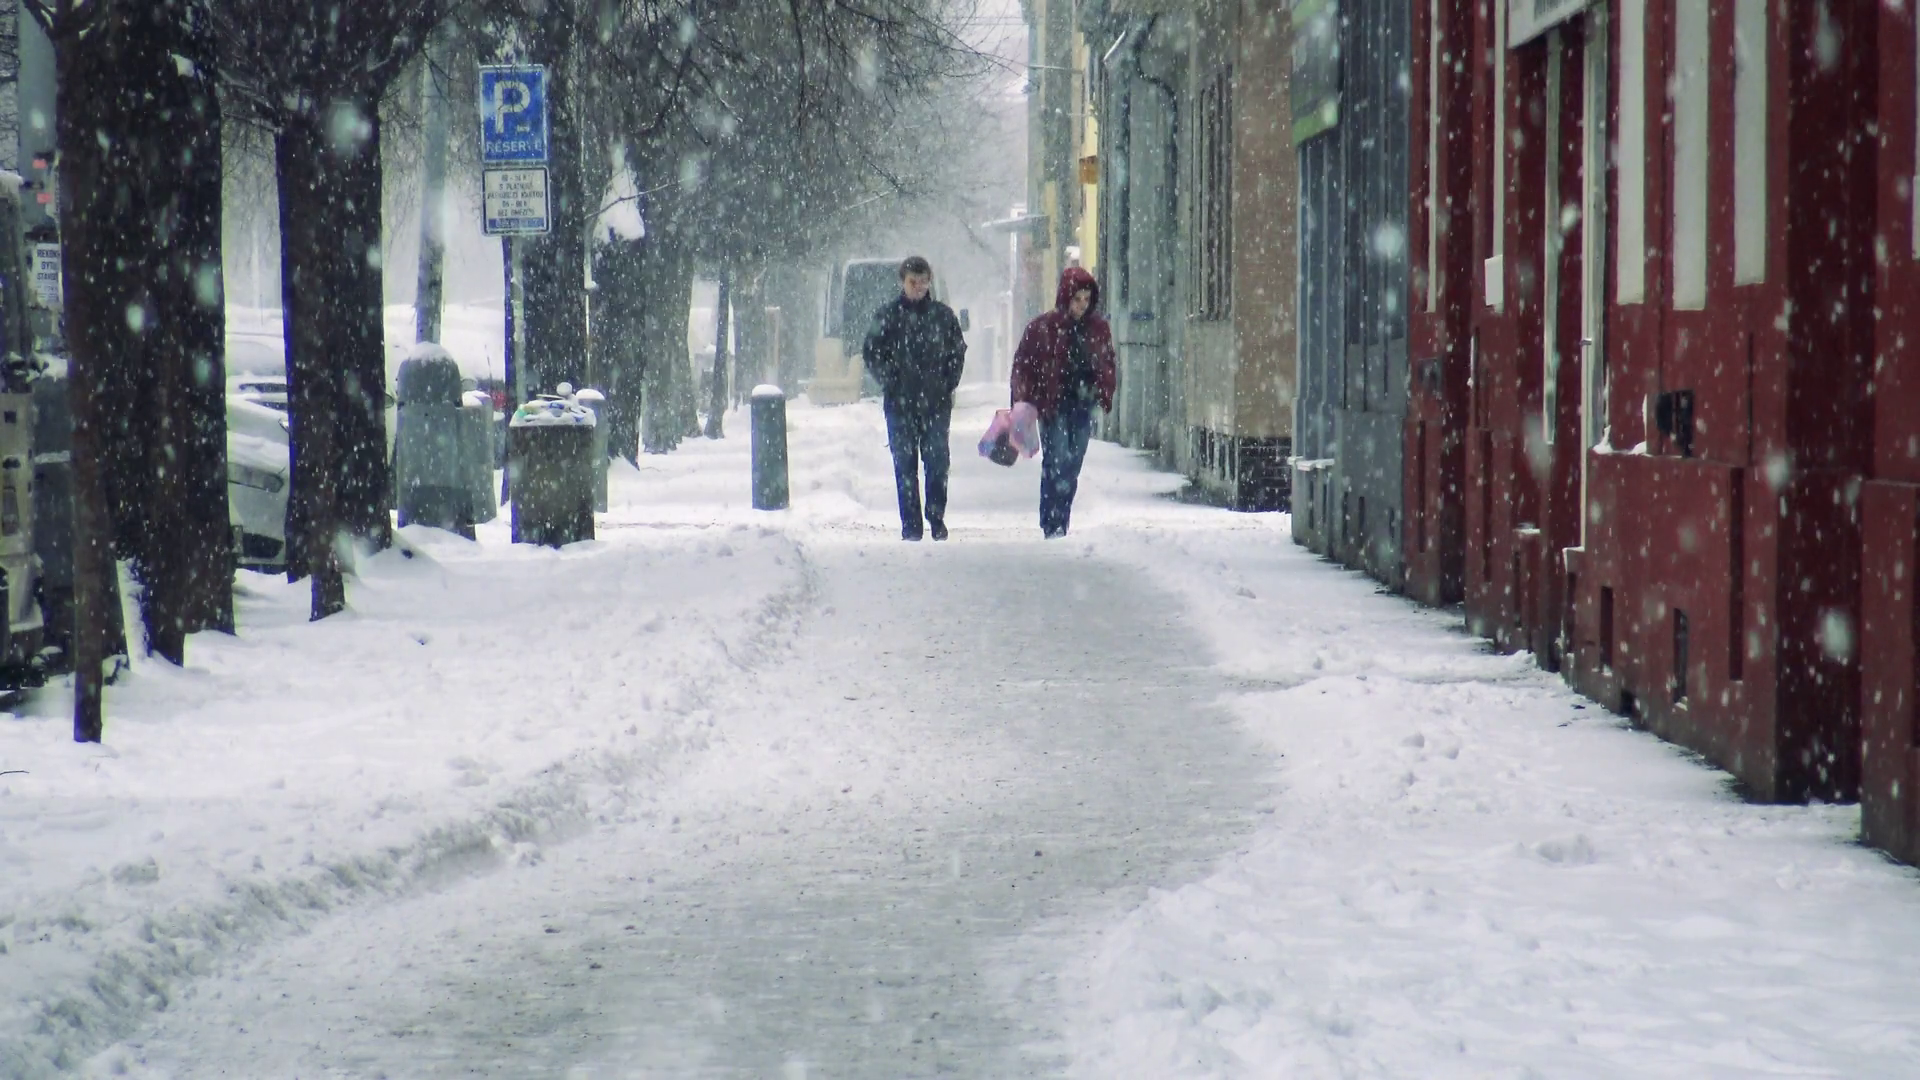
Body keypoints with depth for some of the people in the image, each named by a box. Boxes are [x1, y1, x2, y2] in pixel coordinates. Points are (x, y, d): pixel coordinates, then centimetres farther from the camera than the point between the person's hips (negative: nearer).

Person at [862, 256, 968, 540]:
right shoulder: (888, 314, 2)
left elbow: (958, 351, 15)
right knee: (905, 464, 0)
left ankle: (937, 519, 9)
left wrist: (949, 383, 4)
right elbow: (871, 353, 5)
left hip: (937, 402, 1)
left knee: (938, 462, -2)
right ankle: (911, 525, 4)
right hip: (900, 402, -1)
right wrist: (889, 383, -4)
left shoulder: (943, 315, 7)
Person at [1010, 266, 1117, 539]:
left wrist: (1105, 393, 6)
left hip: (1083, 406, 4)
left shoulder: (1098, 329, 8)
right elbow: (1022, 364, 1)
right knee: (1057, 461, -14)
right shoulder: (1043, 327, -4)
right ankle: (1052, 524, -14)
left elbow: (1108, 365, 19)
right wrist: (1023, 401, -5)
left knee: (1072, 465, 7)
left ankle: (1060, 523, 15)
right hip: (1054, 406, -4)